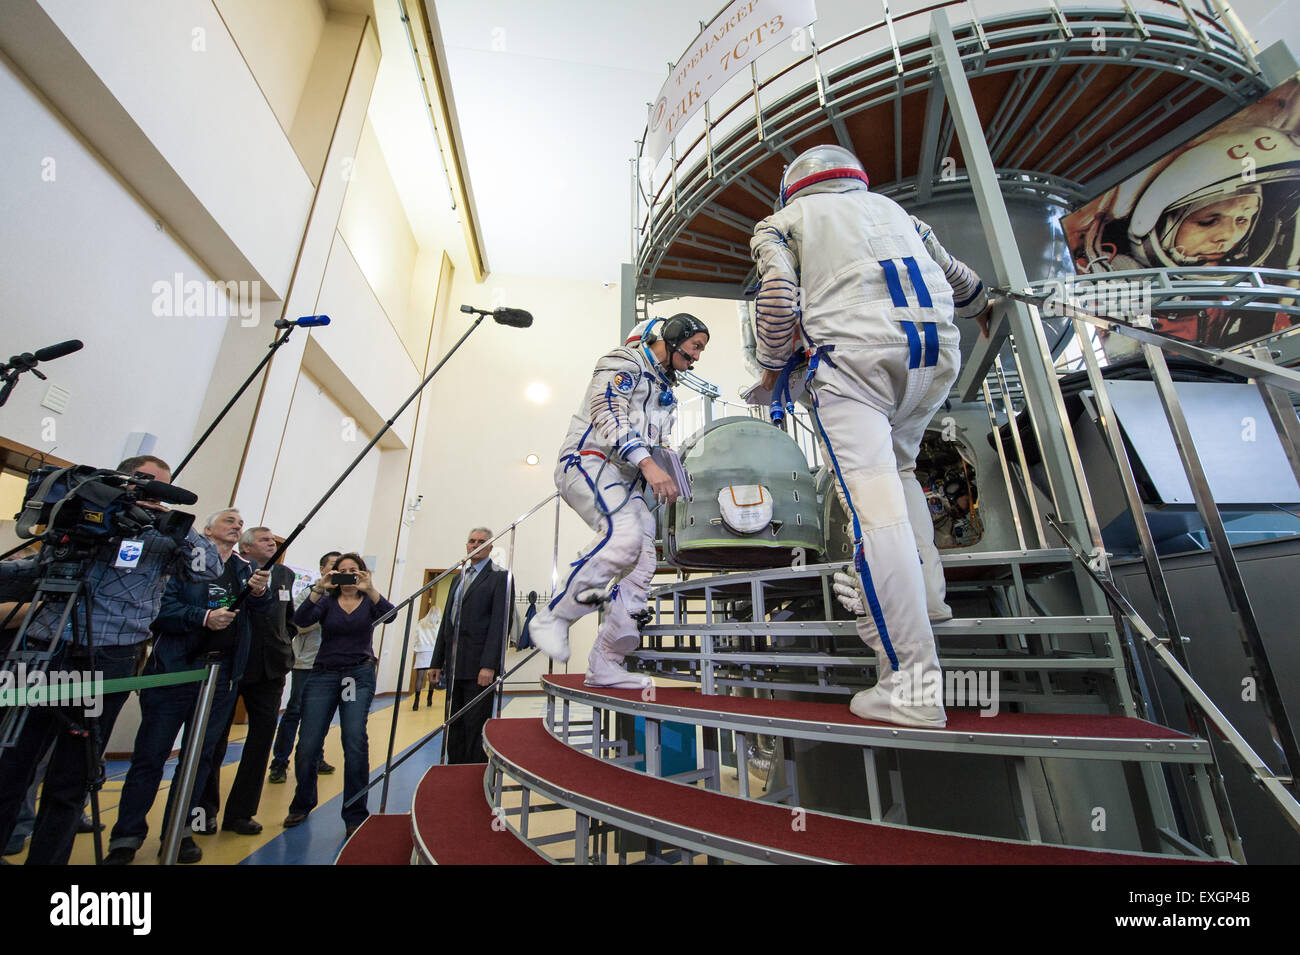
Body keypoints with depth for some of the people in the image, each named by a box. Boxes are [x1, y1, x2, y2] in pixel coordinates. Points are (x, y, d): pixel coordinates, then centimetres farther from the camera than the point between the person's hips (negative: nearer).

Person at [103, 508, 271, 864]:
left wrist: (259, 592, -15)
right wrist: (204, 617, -22)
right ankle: (127, 837, 22)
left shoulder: (247, 570, 11)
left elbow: (259, 613, 5)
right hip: (175, 669, -3)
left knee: (200, 754, 11)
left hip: (223, 674, 4)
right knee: (151, 752, 5)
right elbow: (160, 605, -10)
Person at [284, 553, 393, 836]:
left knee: (355, 742, -9)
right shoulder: (326, 601, 9)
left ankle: (355, 816, 4)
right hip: (323, 675, 2)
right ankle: (302, 805, 28)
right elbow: (301, 620, -10)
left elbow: (389, 614, -15)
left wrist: (370, 590, -30)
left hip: (359, 676, -2)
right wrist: (318, 589, -23)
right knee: (308, 745, 1)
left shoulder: (369, 602, 6)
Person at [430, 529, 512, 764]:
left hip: (479, 665, -7)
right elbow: (446, 622, 19)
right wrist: (437, 662, 15)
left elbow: (499, 623, -13)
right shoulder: (458, 578, 19)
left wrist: (489, 665, -20)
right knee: (455, 725, 15)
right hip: (454, 665, 7)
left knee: (475, 726, -2)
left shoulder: (499, 577, -4)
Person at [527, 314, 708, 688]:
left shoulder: (666, 390, 28)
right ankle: (552, 618, -17)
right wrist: (647, 463, -29)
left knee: (643, 565, -6)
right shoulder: (625, 362, 0)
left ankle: (605, 665, 2)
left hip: (630, 477, 8)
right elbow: (609, 414, -17)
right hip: (590, 460, -8)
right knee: (624, 534, -33)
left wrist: (672, 480, 19)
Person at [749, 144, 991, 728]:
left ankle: (910, 686, -12)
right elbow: (958, 279, 36)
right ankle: (924, 591, 20)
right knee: (896, 465, 26)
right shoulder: (889, 206, 32)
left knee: (873, 504, -12)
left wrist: (773, 364, 13)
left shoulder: (780, 222, 21)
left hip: (853, 351, -5)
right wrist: (981, 308, 57)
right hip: (936, 350, 6)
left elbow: (778, 294, -1)